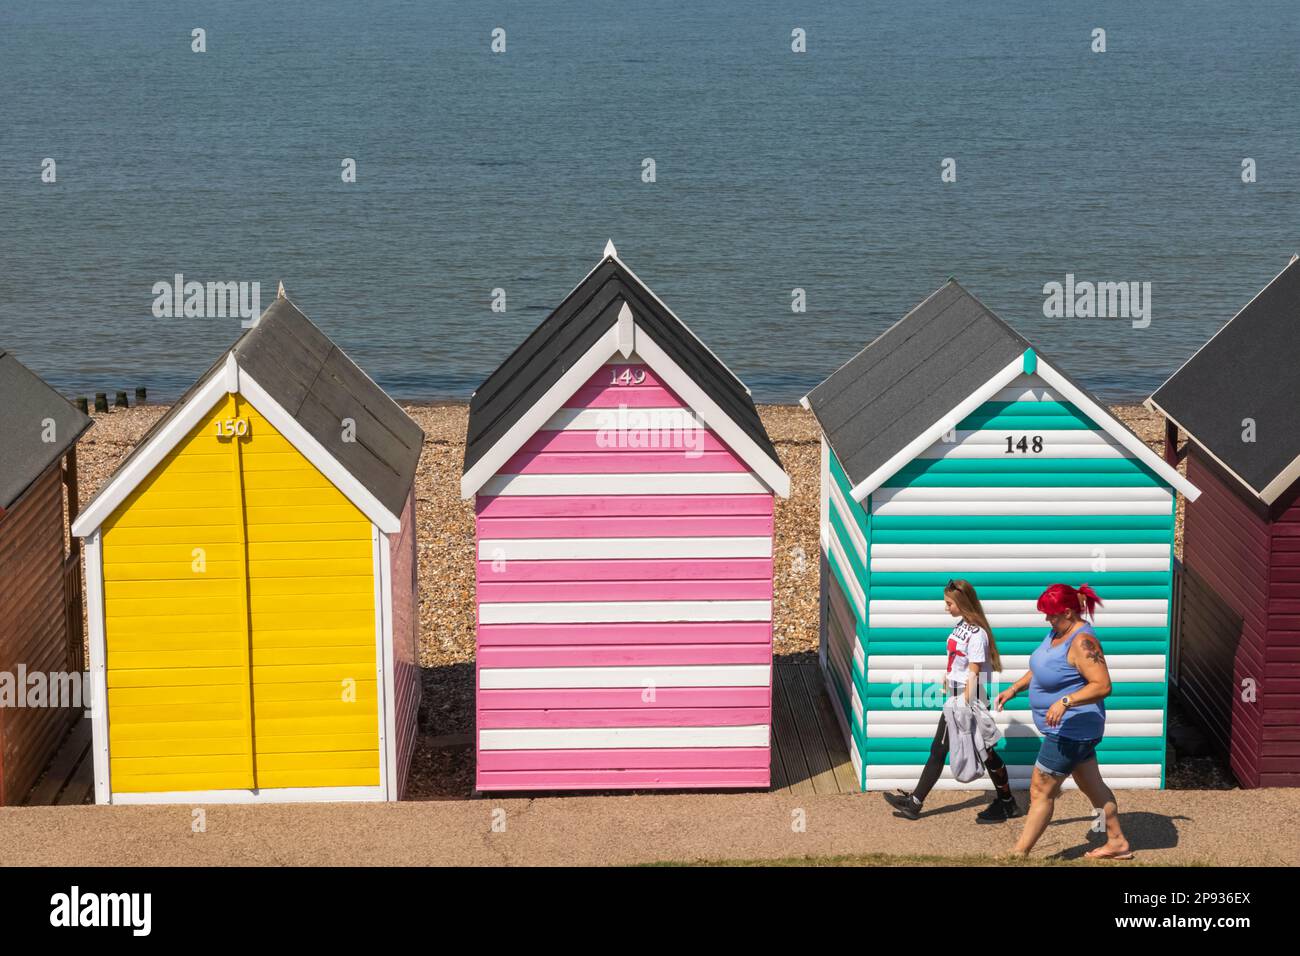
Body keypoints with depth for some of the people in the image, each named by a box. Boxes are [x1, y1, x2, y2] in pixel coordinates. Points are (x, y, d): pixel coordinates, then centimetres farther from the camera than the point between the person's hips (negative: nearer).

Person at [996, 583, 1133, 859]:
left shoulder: (1081, 642, -26)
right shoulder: (1058, 631, 4)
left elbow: (1103, 685, -31)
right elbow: (1042, 667, 20)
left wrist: (1065, 702, -38)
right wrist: (1014, 688, 17)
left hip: (1070, 729, -10)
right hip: (1069, 728, 10)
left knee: (1041, 792, -1)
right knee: (1092, 786, 19)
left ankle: (1018, 854, 7)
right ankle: (1117, 844, 30)